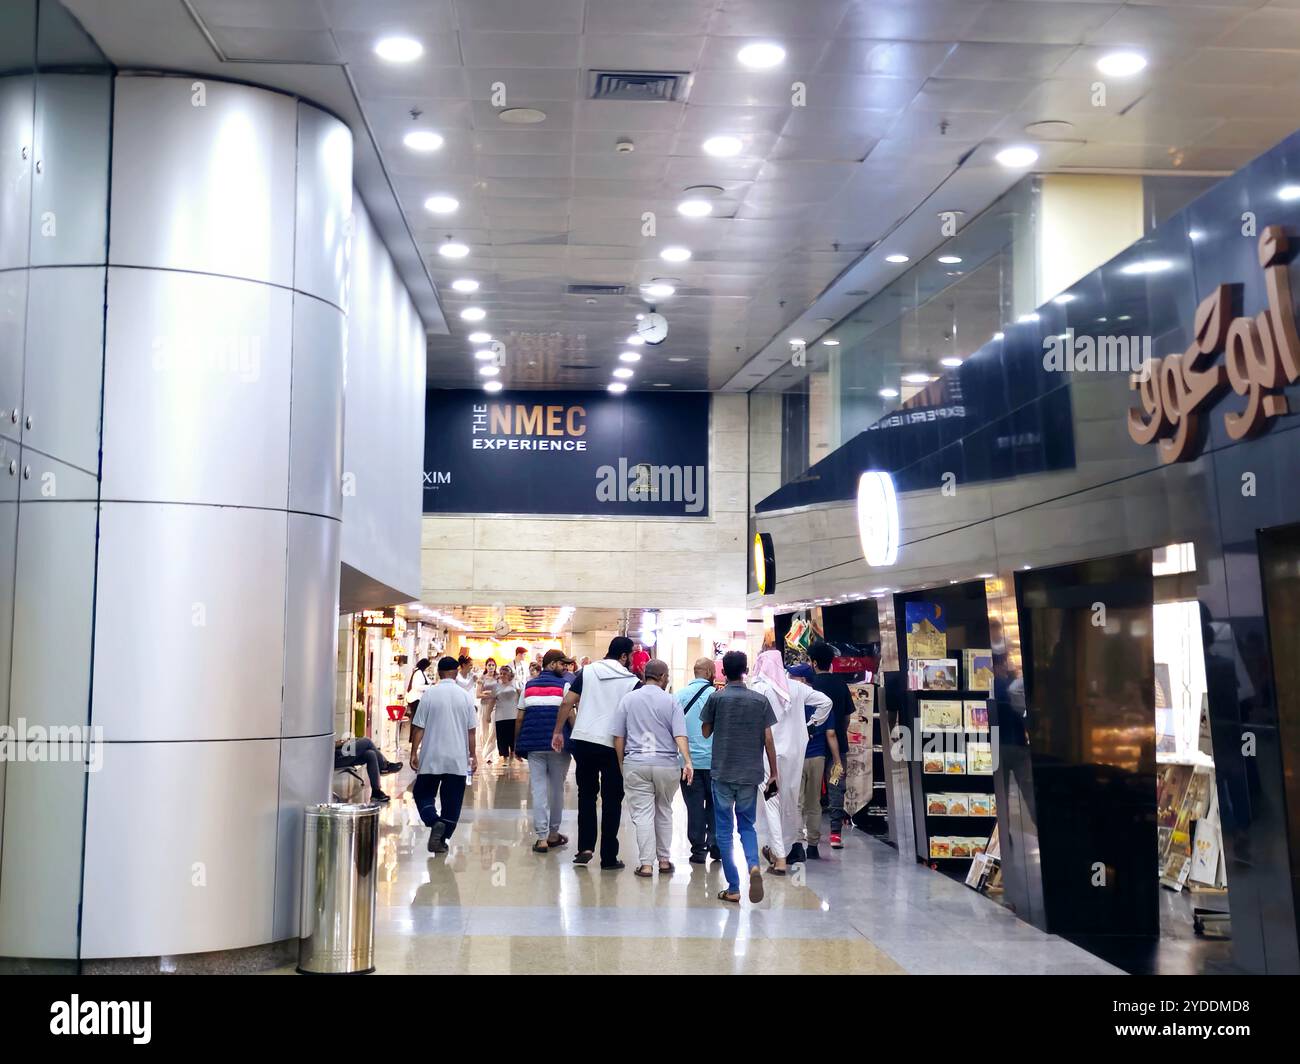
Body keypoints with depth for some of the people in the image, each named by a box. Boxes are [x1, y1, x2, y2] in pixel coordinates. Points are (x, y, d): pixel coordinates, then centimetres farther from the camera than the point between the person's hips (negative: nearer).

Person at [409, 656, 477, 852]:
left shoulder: (429, 694, -5)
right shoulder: (465, 696, 0)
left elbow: (418, 727, -5)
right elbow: (471, 730, 4)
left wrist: (414, 752, 2)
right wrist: (472, 755, 12)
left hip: (431, 758, -1)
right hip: (458, 759, 1)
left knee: (423, 794, 11)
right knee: (452, 799, 8)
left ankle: (434, 821, -14)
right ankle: (442, 839, 9)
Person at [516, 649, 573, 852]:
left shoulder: (529, 686, 10)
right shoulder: (563, 685, -2)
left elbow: (519, 718, 9)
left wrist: (517, 744, 16)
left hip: (534, 745, 3)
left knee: (538, 789, 2)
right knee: (557, 789, 11)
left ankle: (542, 838, -2)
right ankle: (553, 834, 21)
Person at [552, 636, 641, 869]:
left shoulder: (587, 671, 5)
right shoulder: (632, 682, -3)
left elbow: (567, 702, 0)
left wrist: (558, 732, 7)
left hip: (584, 740, 3)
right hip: (613, 745, -3)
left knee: (586, 795, 16)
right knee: (612, 801, 7)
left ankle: (585, 847, 6)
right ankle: (609, 857, 10)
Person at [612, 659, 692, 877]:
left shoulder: (628, 699, 2)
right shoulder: (671, 701, -1)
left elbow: (618, 737, 3)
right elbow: (680, 735, -10)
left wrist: (622, 764, 11)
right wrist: (687, 761, -15)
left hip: (636, 764, 0)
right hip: (667, 765, 0)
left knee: (642, 814, 1)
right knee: (664, 812, 15)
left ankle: (646, 864, -3)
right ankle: (664, 860, 20)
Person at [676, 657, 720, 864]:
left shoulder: (680, 695, -2)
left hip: (689, 760, 1)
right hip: (714, 760, -1)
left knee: (694, 806, 6)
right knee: (714, 804, 12)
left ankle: (698, 849, 7)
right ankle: (714, 845, 12)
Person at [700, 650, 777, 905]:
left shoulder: (716, 698, -5)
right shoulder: (760, 700, 0)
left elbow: (705, 732, 6)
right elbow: (768, 740, 1)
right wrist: (774, 774, 8)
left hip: (722, 773, -2)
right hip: (750, 774, 2)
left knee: (724, 830, 7)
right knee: (747, 825, 17)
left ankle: (733, 888, 6)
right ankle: (754, 865, -11)